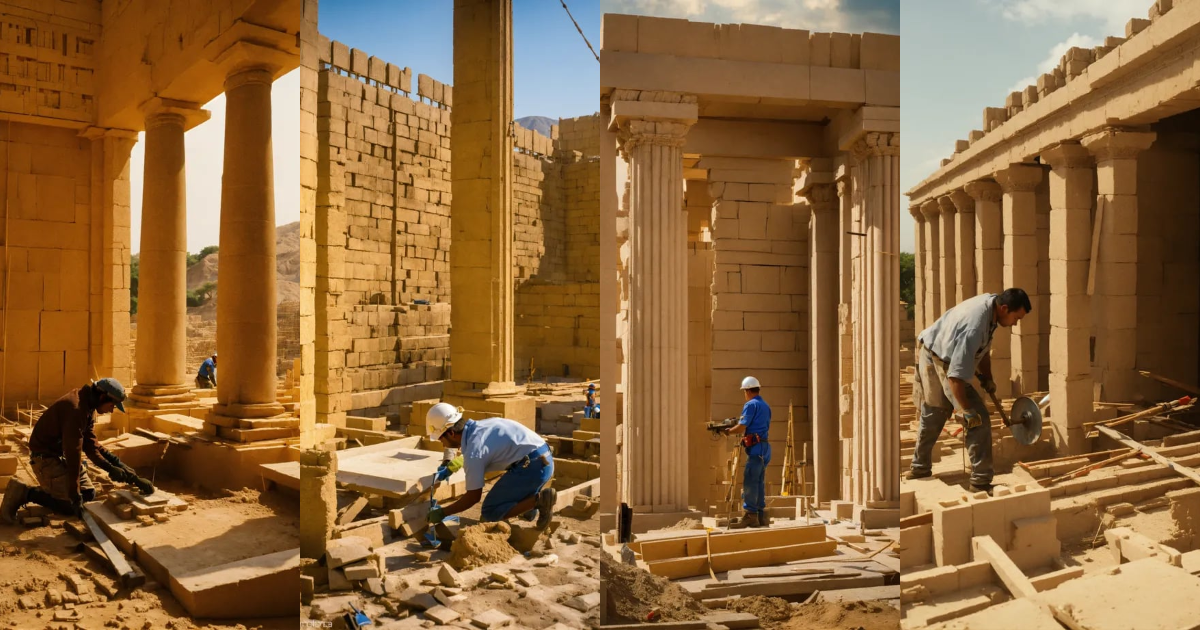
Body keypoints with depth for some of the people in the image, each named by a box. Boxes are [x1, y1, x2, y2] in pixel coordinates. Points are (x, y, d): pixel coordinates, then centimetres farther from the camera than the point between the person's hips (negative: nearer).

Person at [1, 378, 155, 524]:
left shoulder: (89, 406, 1)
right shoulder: (76, 409, -30)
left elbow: (90, 444, 4)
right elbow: (74, 453, -28)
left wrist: (111, 467, -9)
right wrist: (75, 496, -23)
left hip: (61, 453, 9)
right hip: (45, 456, -9)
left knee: (89, 494, 7)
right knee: (70, 506, -12)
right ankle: (24, 493, -3)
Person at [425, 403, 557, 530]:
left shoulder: (473, 451, -13)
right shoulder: (476, 426, 12)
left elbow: (473, 497, -5)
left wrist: (442, 513, 6)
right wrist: (450, 467, 38)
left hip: (532, 466, -9)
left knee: (490, 513, -1)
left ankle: (539, 500, -14)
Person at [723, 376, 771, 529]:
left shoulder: (751, 405, -9)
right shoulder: (765, 406, 19)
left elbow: (741, 427, -15)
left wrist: (729, 431, 2)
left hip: (755, 447, -9)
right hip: (764, 446, 9)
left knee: (749, 482, -8)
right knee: (759, 482, 11)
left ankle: (750, 516, -9)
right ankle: (761, 516, 13)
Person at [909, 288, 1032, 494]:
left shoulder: (991, 301, -7)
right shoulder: (974, 328, -35)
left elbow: (984, 346, 10)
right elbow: (956, 376, -35)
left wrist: (987, 378, 8)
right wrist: (966, 410, -29)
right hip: (939, 364, -9)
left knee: (931, 419, 20)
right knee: (979, 421, -10)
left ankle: (919, 469, 35)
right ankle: (981, 481, -3)